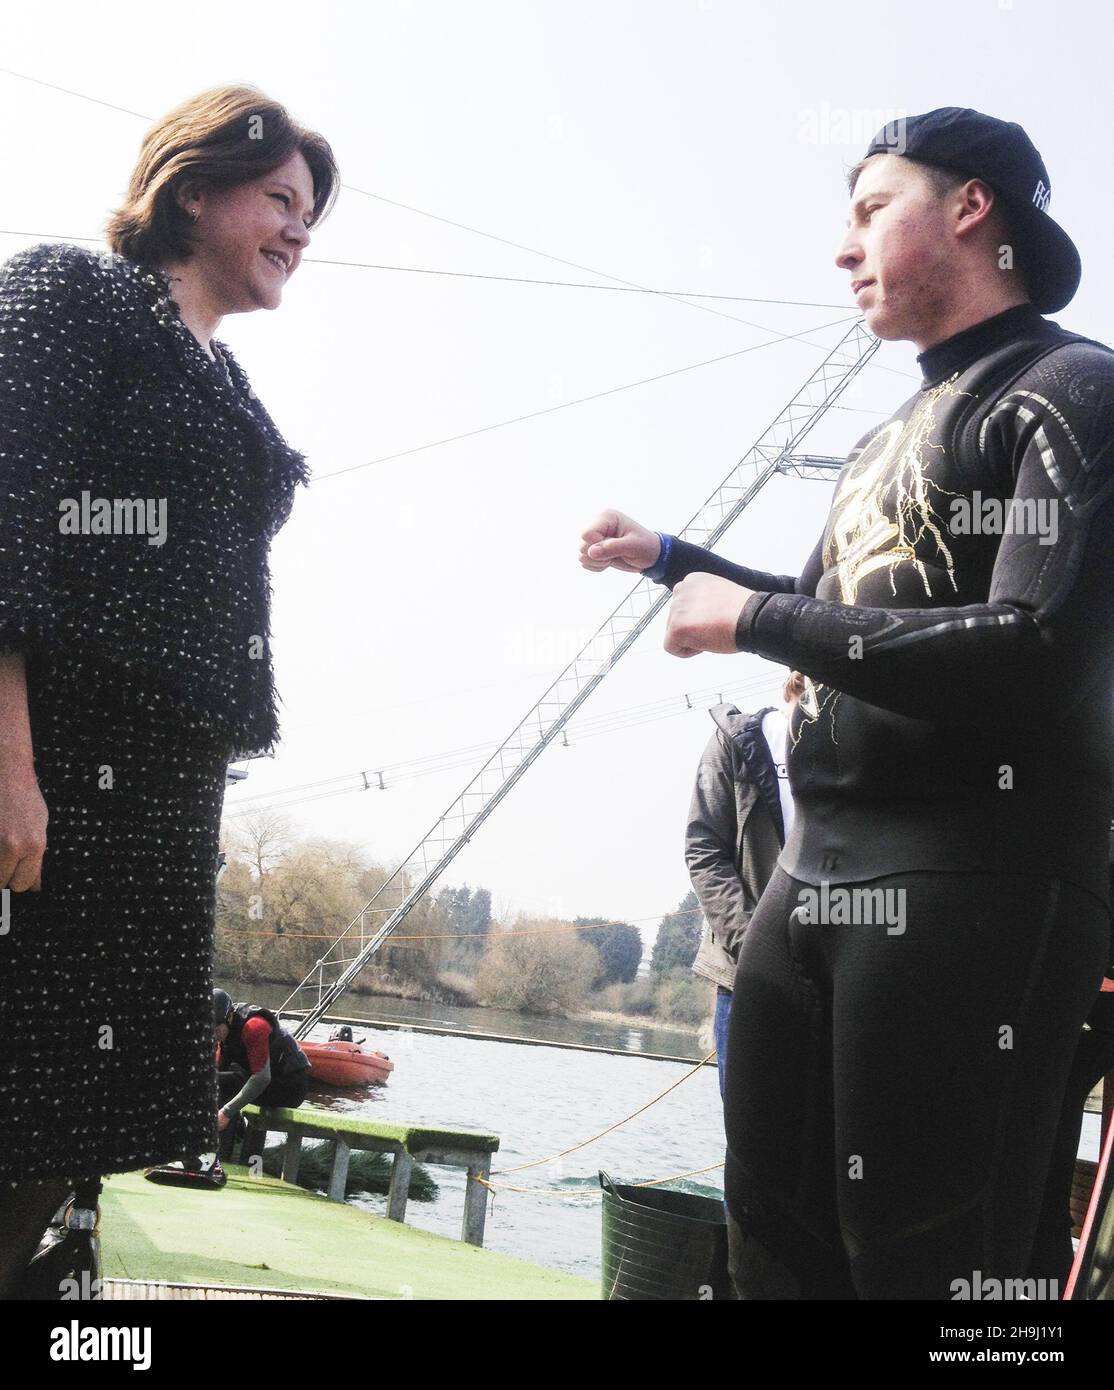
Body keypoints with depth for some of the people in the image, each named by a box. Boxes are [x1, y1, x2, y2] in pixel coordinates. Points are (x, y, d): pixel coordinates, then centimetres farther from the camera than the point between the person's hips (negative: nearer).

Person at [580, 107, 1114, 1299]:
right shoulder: (897, 432, 21)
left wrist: (754, 623, -15)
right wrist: (668, 556, 30)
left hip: (973, 884, -9)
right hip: (817, 875, 9)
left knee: (921, 1257, -3)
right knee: (776, 1235, 13)